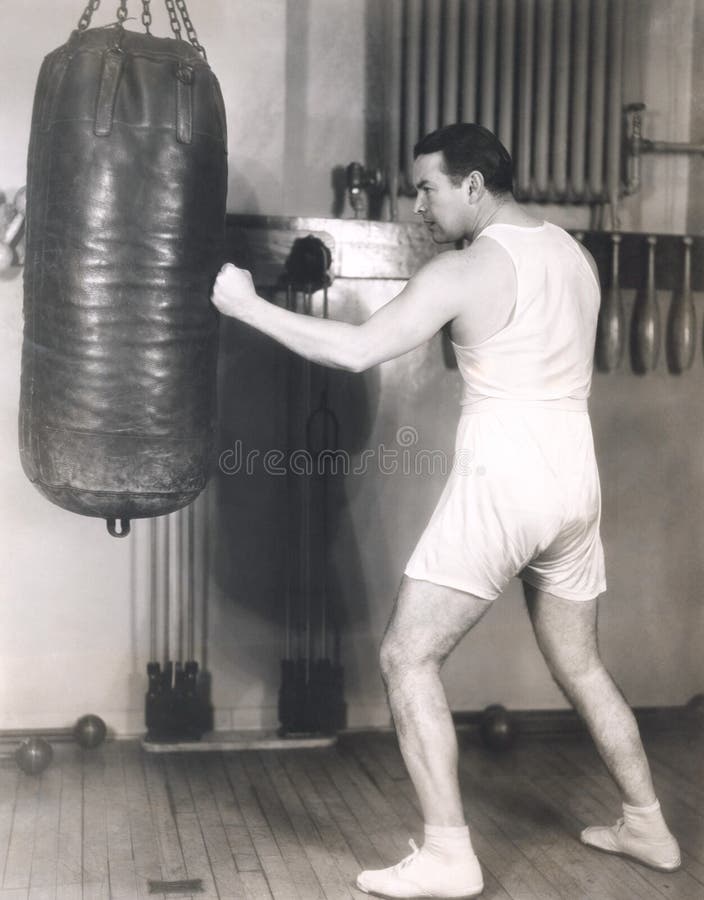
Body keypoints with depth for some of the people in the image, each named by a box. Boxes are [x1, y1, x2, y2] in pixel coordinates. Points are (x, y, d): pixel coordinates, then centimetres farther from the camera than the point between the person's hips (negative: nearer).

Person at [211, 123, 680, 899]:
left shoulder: (466, 270, -11)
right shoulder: (574, 255, 12)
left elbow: (355, 351, -18)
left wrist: (248, 306, -10)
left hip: (503, 483, -8)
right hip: (574, 480, 8)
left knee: (407, 658, 0)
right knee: (579, 665, 22)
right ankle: (647, 826, 32)